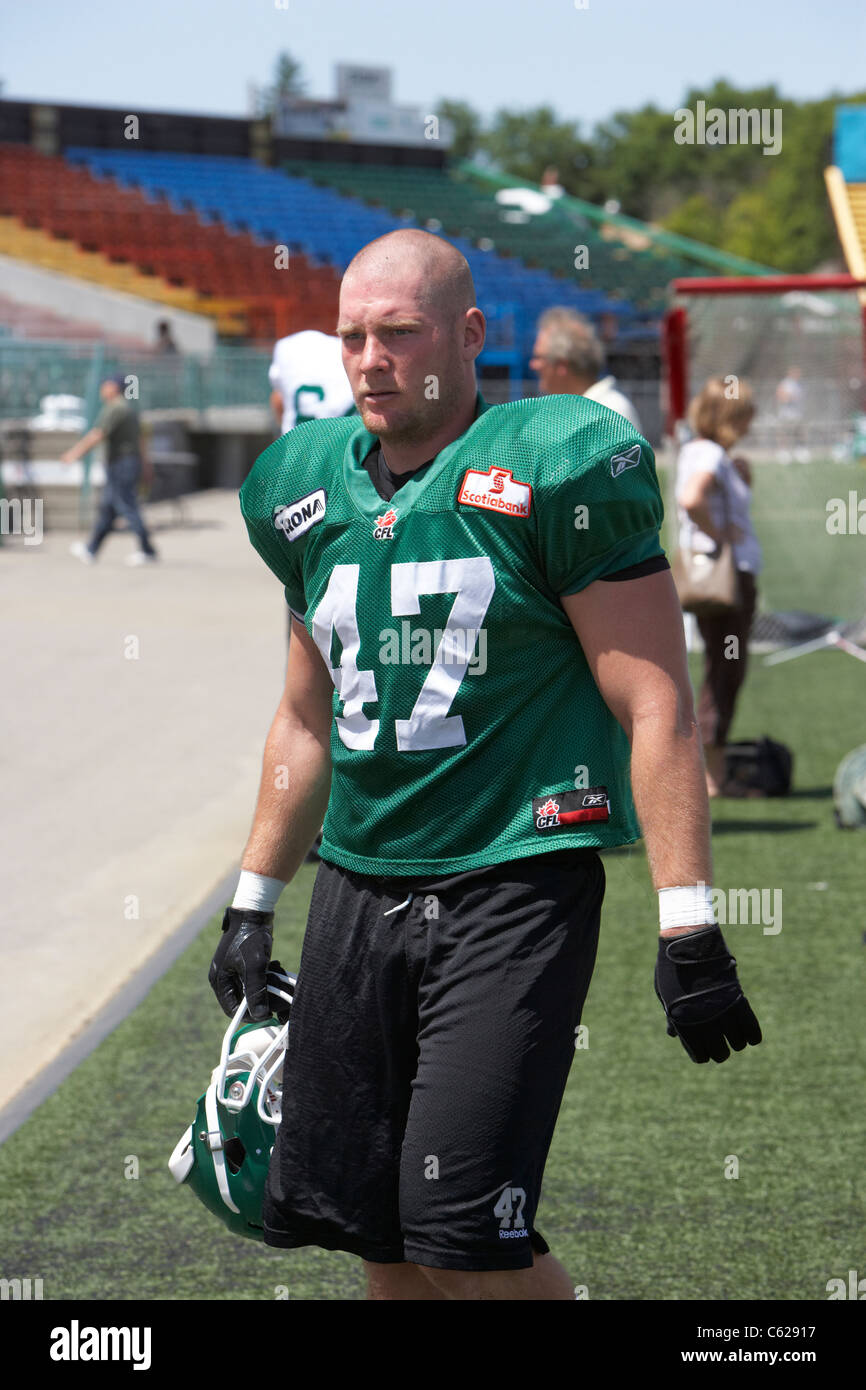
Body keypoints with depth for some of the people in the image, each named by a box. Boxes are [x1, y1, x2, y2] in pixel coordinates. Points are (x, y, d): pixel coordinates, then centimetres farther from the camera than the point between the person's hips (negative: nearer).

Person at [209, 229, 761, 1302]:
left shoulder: (551, 470, -9)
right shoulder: (311, 490, 11)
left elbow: (653, 707, -10)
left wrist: (689, 932, -14)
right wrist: (252, 905, 25)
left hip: (513, 882, -6)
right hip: (359, 888, 6)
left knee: (462, 1233, -14)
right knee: (377, 1240, 5)